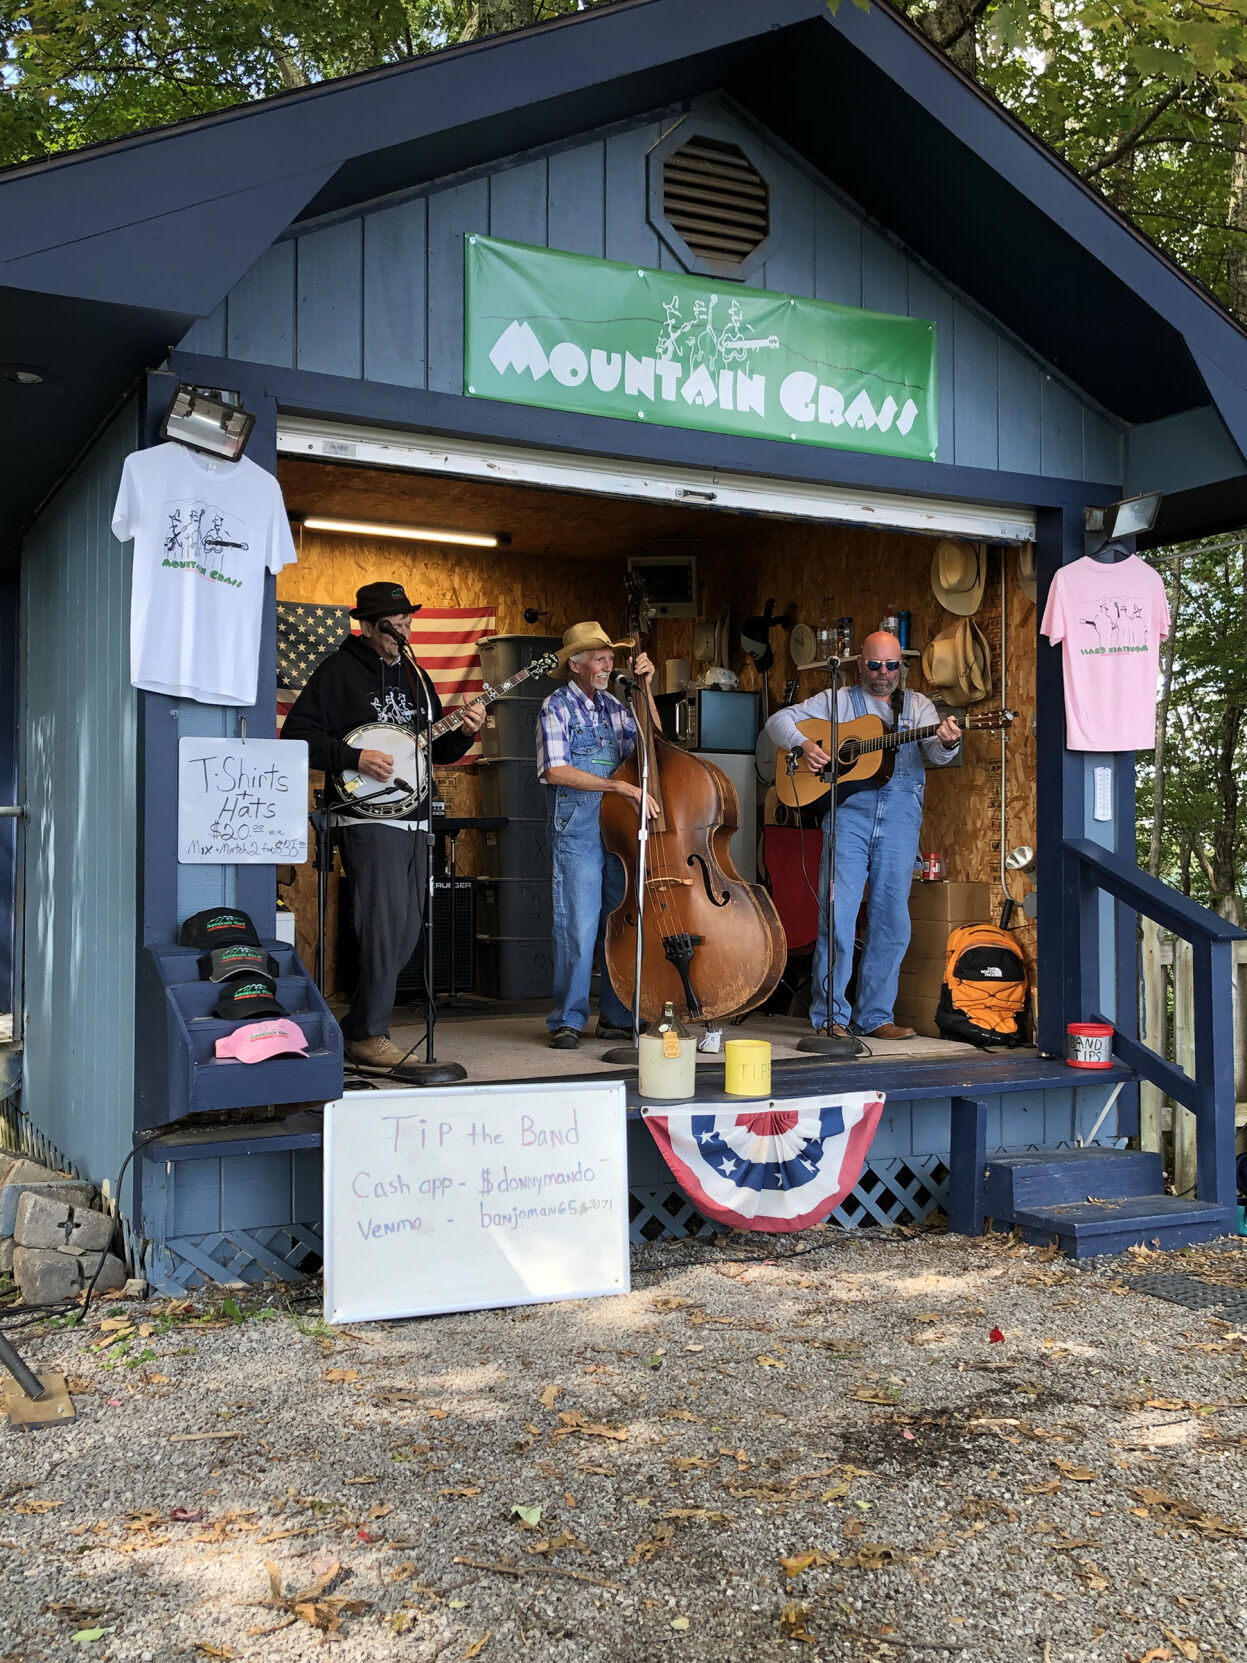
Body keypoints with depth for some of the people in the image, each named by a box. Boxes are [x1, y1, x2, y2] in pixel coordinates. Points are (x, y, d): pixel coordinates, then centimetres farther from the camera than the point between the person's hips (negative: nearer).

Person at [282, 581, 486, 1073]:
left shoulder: (415, 677, 18)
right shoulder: (339, 670, -3)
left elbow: (438, 750, 22)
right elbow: (296, 735, -9)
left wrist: (463, 732, 2)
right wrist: (355, 758, -19)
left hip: (414, 819, 8)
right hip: (368, 816, -8)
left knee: (406, 930, 9)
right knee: (386, 923, -13)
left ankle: (356, 1025, 21)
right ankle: (369, 1037, -2)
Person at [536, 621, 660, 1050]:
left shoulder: (614, 708, 16)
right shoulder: (557, 707, -2)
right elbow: (555, 770, -15)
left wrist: (646, 689, 7)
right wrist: (619, 785, -20)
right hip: (577, 833, -6)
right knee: (577, 928, -7)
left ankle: (617, 1017, 15)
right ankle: (568, 1019, 4)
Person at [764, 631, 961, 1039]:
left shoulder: (917, 706, 18)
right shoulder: (837, 700, 15)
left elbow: (935, 753, 2)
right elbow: (779, 720, 13)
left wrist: (947, 743, -22)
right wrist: (803, 745, -7)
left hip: (900, 813, 2)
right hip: (848, 808, -2)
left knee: (891, 918, 2)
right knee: (838, 912, -9)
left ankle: (874, 1015, 10)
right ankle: (830, 1016, -3)